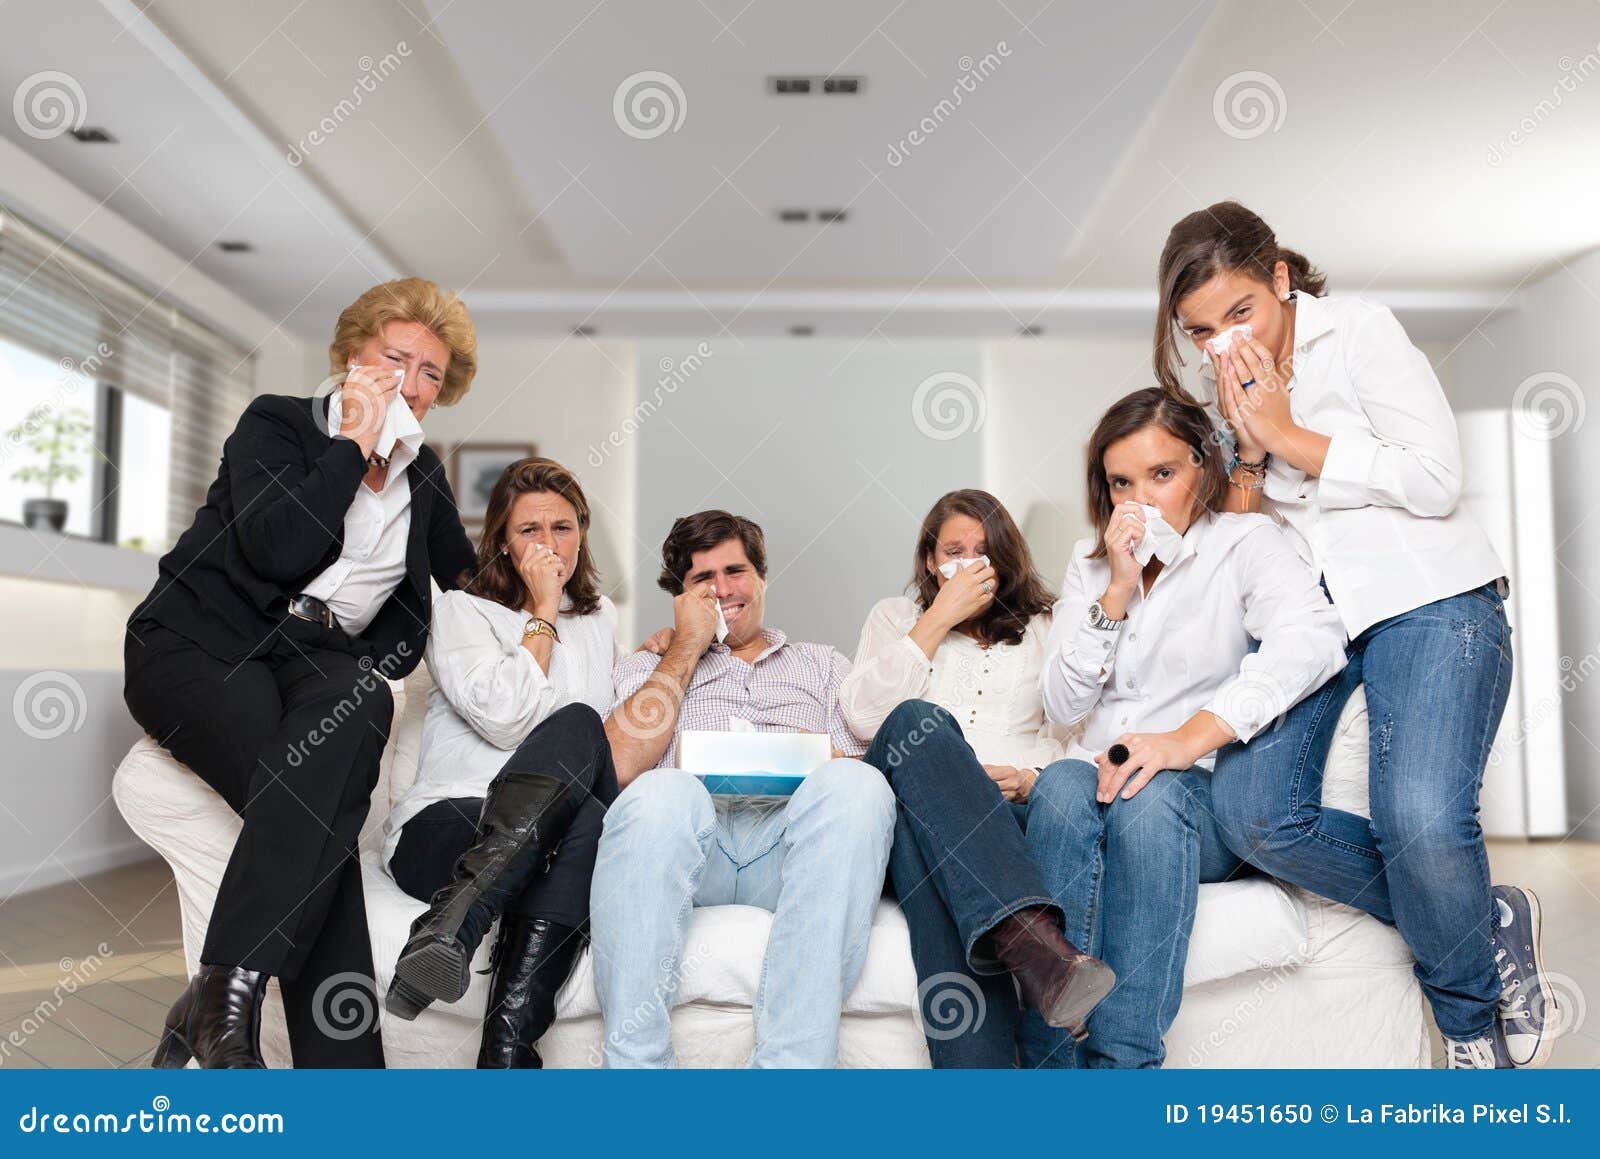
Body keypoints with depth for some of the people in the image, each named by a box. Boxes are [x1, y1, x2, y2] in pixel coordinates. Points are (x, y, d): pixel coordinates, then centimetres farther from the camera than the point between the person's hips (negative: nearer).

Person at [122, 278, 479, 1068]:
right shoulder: (276, 424, 3)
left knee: (357, 703, -33)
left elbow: (462, 577, 30)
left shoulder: (424, 475, 17)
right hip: (199, 645, -4)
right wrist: (354, 443, -9)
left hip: (322, 664, 4)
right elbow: (279, 550, -14)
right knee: (315, 805, -31)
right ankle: (341, 1066, -31)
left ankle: (220, 998, -32)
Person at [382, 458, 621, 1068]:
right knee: (577, 724, -35)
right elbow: (506, 717, -9)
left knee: (594, 820, -36)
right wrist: (543, 615, -1)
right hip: (446, 821, -3)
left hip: (551, 842, 4)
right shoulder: (460, 610, 8)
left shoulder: (600, 619, 24)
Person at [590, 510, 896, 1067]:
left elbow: (863, 766, 16)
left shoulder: (823, 664, 31)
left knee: (854, 787, -33)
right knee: (662, 792, -36)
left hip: (795, 842, 1)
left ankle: (793, 1061, -39)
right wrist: (687, 646, 11)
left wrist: (830, 765, -9)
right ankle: (634, 1064, -35)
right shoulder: (647, 666, 28)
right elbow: (621, 766, 6)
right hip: (683, 839, -1)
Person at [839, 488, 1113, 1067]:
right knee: (918, 721, -37)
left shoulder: (1044, 629, 27)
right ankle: (1031, 938, -57)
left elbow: (1073, 740, 16)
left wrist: (1033, 780, -7)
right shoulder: (895, 617, 26)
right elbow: (863, 717, 6)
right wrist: (939, 620, 5)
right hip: (916, 802, 0)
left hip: (1017, 811, 1)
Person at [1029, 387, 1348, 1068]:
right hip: (1103, 779, 3)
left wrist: (1189, 737, -32)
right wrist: (1118, 590, -3)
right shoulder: (1090, 564, 17)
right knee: (1061, 784, -31)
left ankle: (1122, 1061, -36)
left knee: (1150, 798, -36)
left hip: (1204, 794, -3)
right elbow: (1061, 706, 8)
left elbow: (1313, 636, -20)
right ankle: (1056, 1066, -36)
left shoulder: (1244, 542, 3)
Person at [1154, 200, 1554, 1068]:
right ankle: (1487, 924, 0)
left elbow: (1438, 481, -12)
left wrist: (1288, 434, -13)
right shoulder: (1220, 386, 10)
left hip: (1424, 595, -5)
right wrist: (1248, 450, -6)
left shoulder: (1359, 331, -5)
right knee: (1252, 813, -20)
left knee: (1420, 819, -27)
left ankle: (1469, 1011, 5)